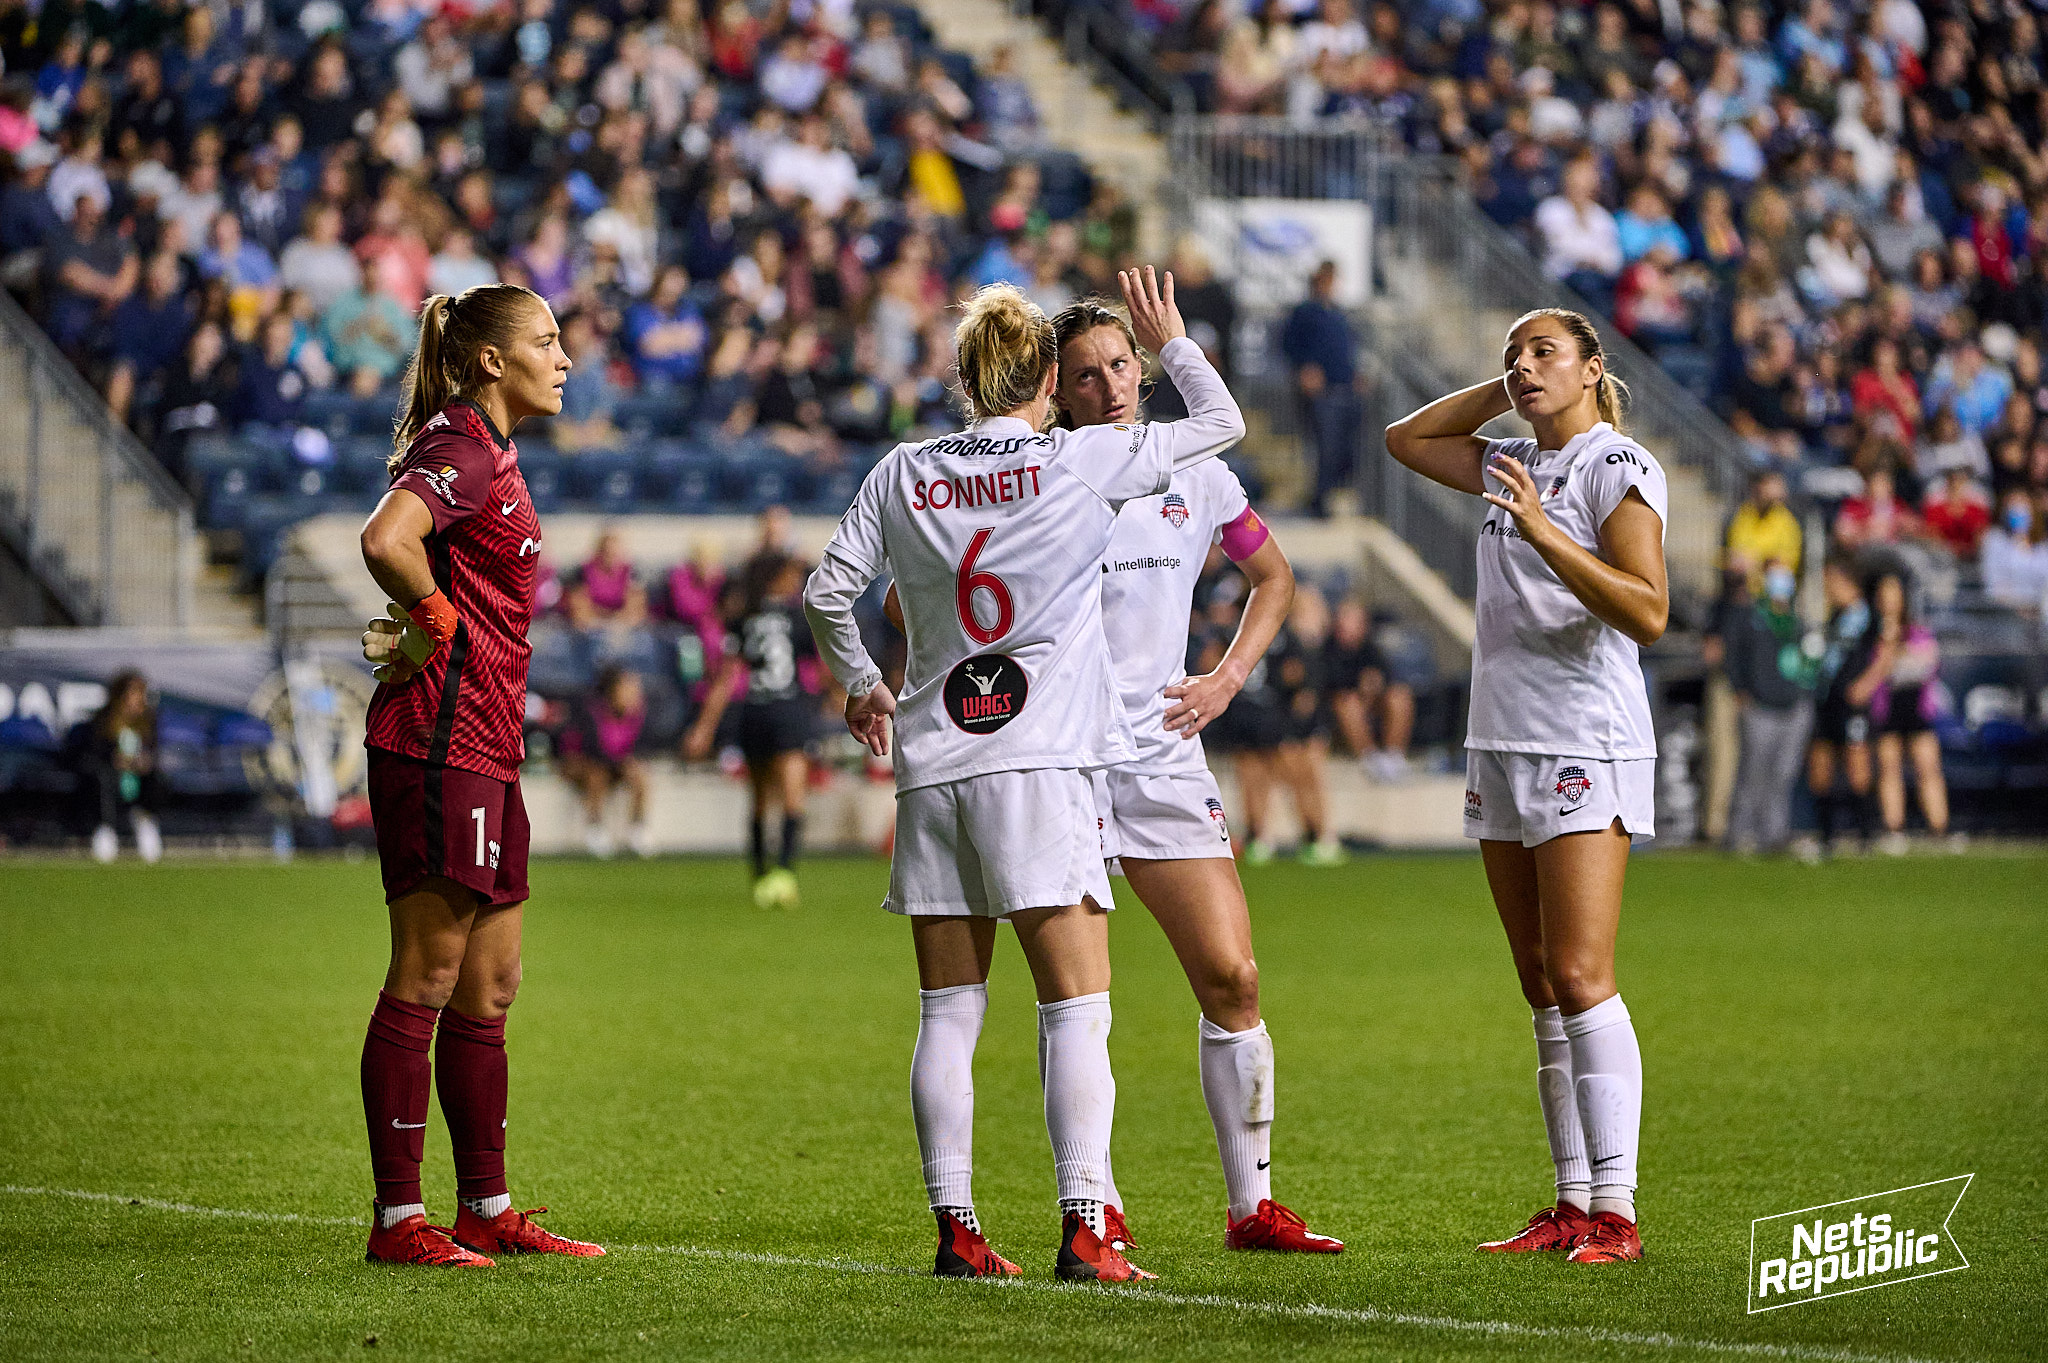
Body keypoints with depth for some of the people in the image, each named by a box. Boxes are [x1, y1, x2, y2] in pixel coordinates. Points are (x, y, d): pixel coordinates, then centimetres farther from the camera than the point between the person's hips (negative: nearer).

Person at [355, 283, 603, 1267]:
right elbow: (386, 539, -31)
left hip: (483, 750, 10)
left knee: (488, 987, 12)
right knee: (426, 980, -6)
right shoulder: (463, 453, -13)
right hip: (441, 737, -10)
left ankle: (488, 1213, 18)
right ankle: (398, 1217, -3)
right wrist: (433, 623, -15)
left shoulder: (485, 452, 18)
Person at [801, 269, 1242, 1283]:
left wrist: (861, 684, 26)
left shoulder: (904, 473, 7)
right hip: (1037, 765, -4)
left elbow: (825, 592, 10)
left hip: (931, 772, 4)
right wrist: (1170, 342, 23)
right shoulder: (1081, 462, -2)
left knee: (948, 1013, 8)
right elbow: (1222, 422, 7)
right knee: (1076, 1010, -4)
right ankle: (1085, 1228, -12)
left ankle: (954, 1227, 6)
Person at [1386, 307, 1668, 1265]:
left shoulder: (1617, 466, -7)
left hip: (1585, 747, -8)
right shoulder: (1514, 465, 16)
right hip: (1502, 745, 8)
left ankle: (1615, 1209, -15)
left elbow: (1648, 612, -17)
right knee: (1542, 990, 6)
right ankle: (1573, 1204, 9)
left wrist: (1543, 531, -25)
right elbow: (1406, 440, 28)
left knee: (1579, 978, -14)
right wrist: (1504, 392, 16)